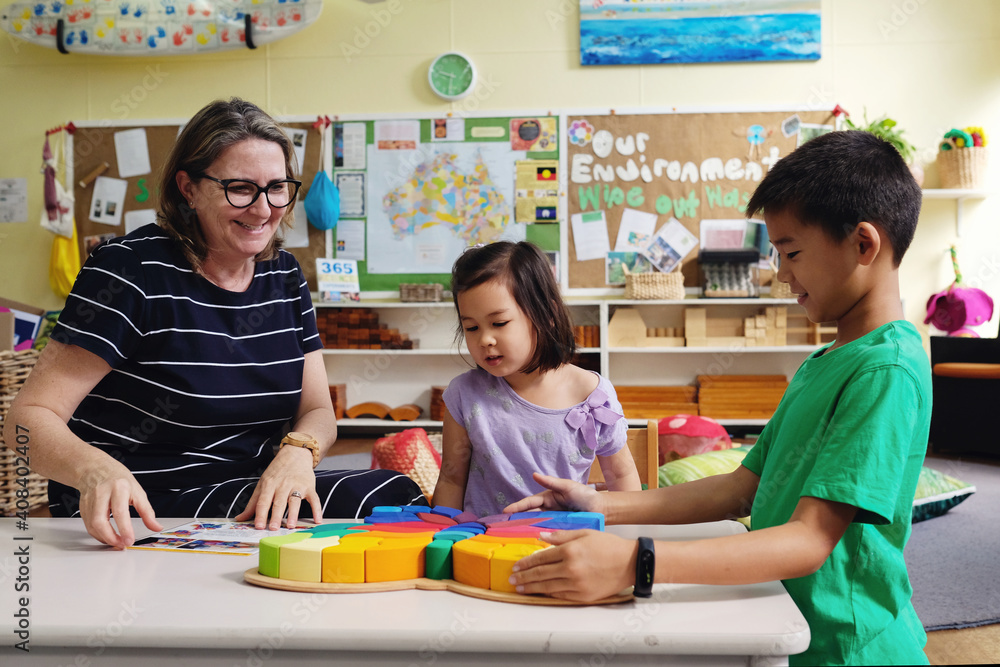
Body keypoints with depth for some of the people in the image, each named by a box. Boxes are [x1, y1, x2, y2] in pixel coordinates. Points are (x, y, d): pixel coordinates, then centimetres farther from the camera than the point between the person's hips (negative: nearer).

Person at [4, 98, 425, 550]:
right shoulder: (131, 270, -11)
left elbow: (318, 410, 10)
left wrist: (298, 451, -15)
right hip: (140, 521, -7)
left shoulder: (284, 276, 8)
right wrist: (94, 468, -36)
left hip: (253, 497, 7)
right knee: (383, 500, -24)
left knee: (398, 495, -17)